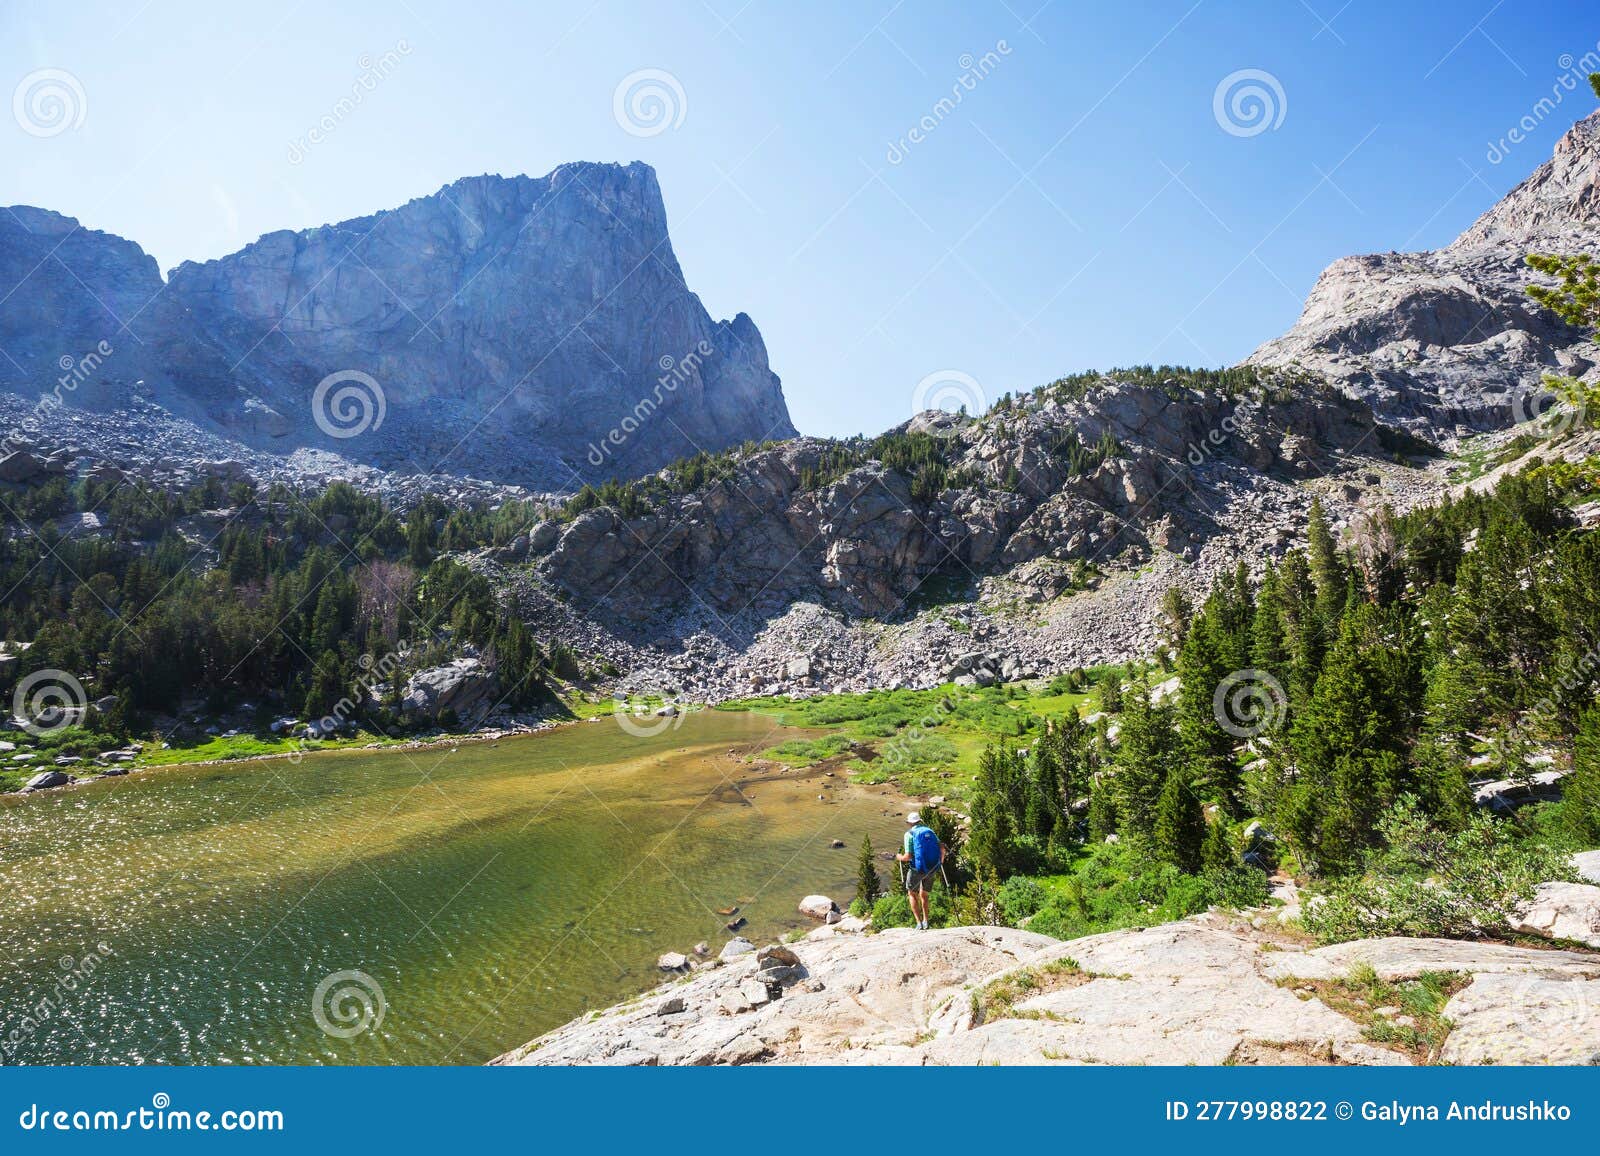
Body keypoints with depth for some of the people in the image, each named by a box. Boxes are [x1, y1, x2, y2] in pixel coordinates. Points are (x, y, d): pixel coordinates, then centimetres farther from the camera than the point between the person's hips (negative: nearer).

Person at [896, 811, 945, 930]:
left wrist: (899, 857, 8)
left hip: (917, 869, -5)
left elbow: (908, 856, -13)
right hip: (932, 870, 5)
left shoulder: (909, 834, -8)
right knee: (924, 895, 24)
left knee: (912, 894, 15)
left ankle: (919, 923, 4)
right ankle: (925, 922, 18)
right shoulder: (930, 831, 7)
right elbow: (942, 847, 0)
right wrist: (941, 861, 18)